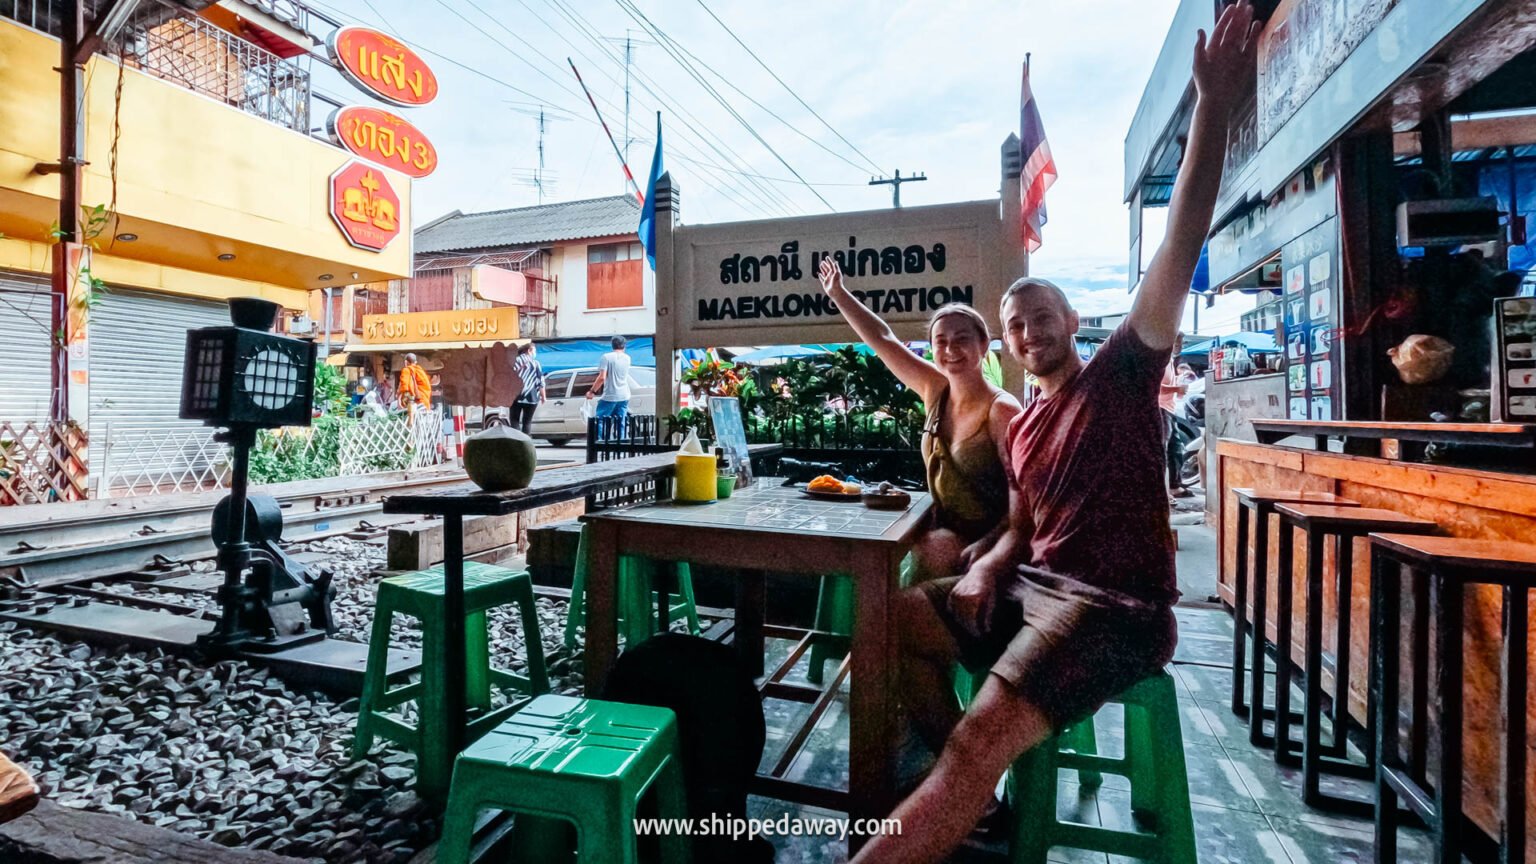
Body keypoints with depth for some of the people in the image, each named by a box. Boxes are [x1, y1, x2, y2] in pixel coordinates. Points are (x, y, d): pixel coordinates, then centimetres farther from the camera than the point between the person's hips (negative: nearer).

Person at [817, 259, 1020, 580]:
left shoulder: (1001, 409, -15)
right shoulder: (937, 391, 1)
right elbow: (883, 340, 7)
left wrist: (988, 543, -29)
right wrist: (838, 293, 10)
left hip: (986, 542, -5)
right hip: (944, 534, 5)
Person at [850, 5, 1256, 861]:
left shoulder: (1121, 373, -2)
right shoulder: (1023, 426, 16)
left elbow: (1182, 244, -13)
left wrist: (1215, 109, -20)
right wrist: (986, 569, -4)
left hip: (1114, 604, -8)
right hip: (1034, 585, 8)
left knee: (982, 741, -27)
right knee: (901, 615, 3)